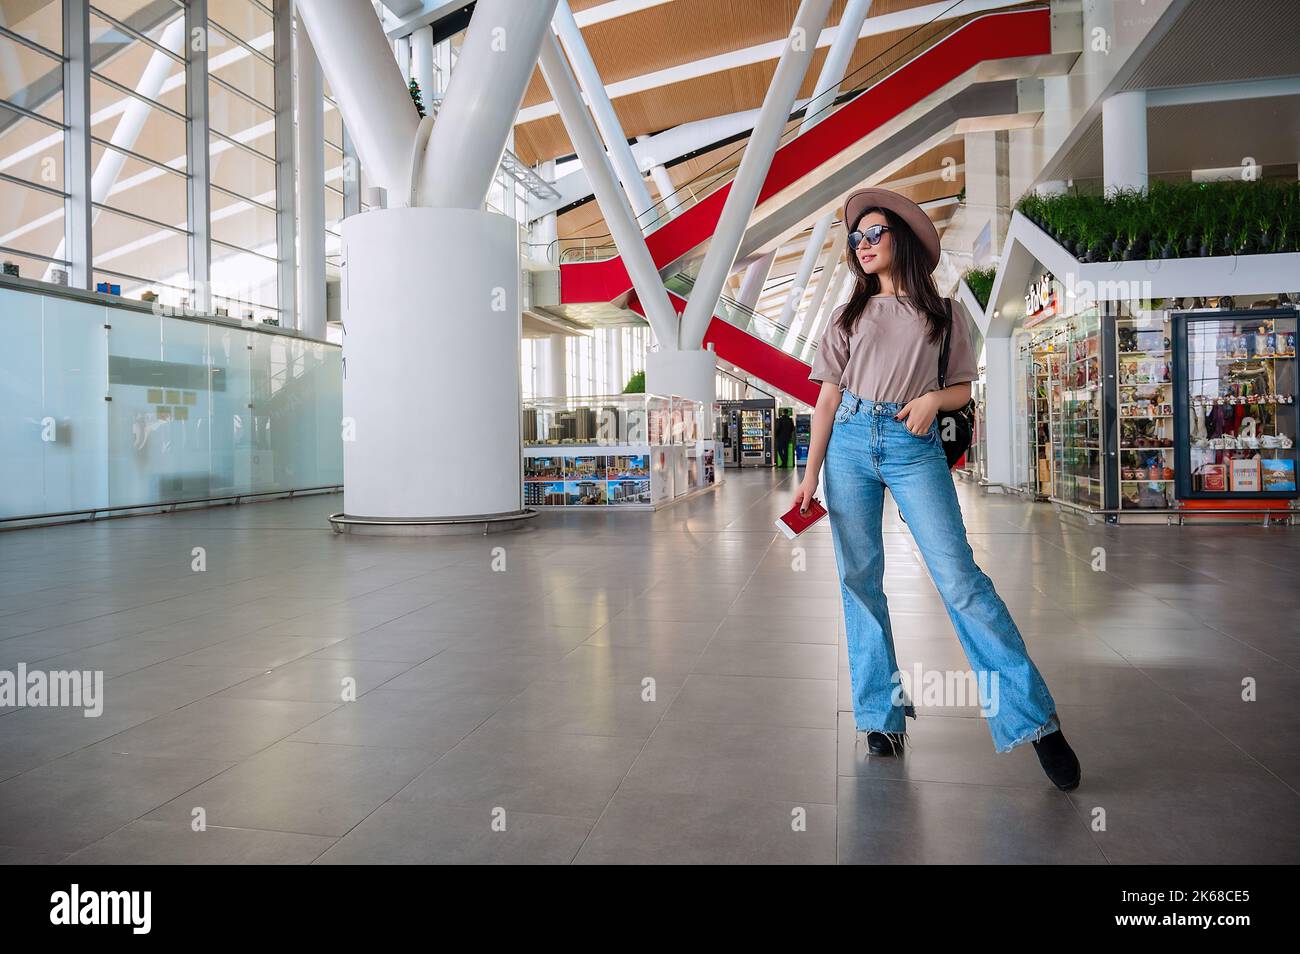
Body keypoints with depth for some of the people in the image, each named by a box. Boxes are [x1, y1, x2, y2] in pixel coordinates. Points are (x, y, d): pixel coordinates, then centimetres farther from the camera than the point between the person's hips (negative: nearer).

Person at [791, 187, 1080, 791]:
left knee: (959, 577, -11)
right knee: (860, 579, 1)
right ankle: (884, 713, 13)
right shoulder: (848, 316, 14)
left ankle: (1035, 720, -4)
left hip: (915, 446, -2)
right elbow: (827, 400, 8)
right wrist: (810, 473, 0)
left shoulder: (944, 311, 11)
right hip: (850, 443, 3)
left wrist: (933, 399, -11)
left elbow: (964, 388, 13)